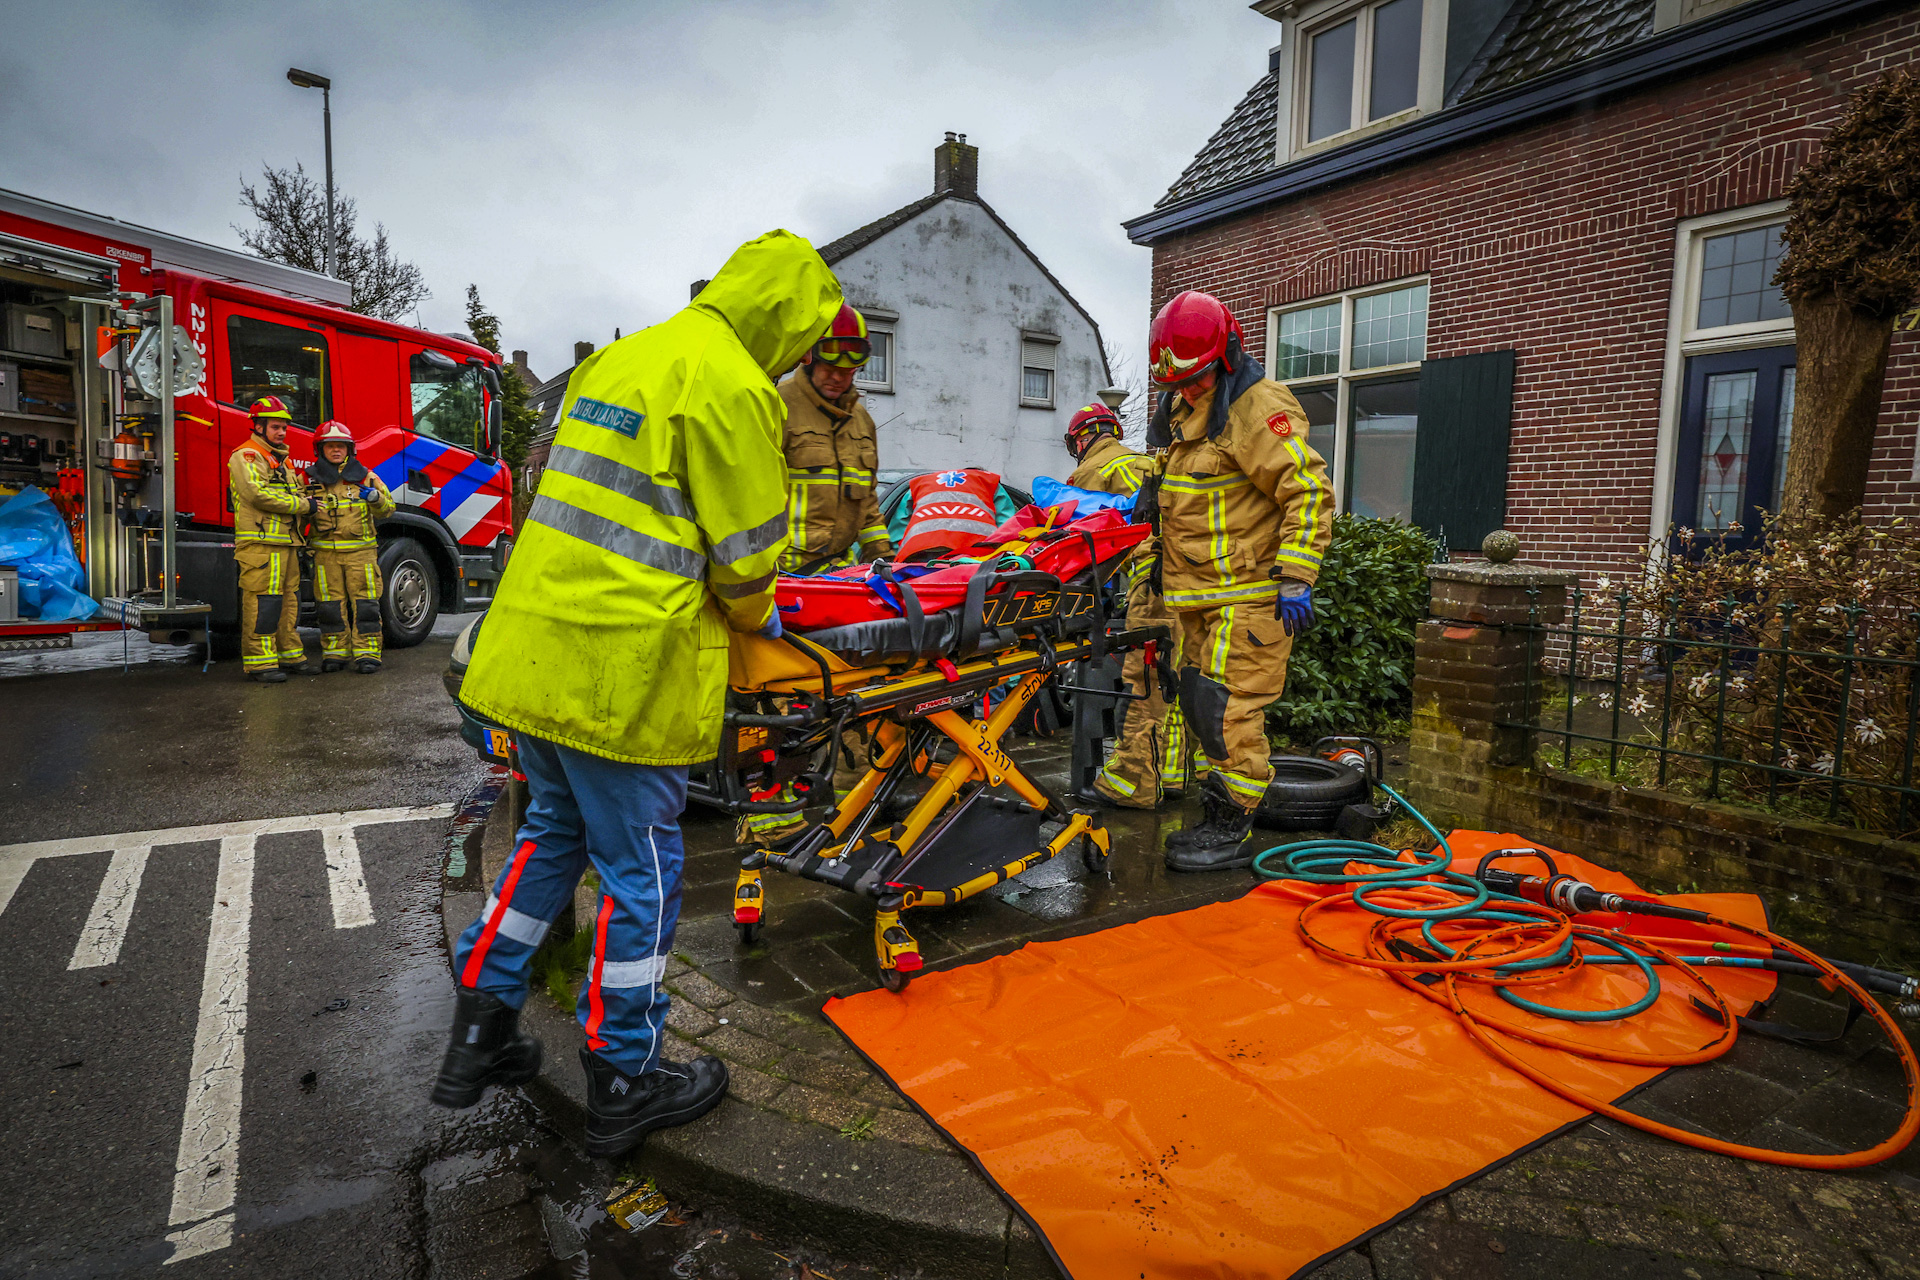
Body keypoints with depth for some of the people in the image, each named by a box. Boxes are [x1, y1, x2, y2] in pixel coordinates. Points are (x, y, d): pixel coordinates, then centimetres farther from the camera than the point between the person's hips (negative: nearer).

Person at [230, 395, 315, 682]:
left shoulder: (280, 459, 24)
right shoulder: (246, 455, -5)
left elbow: (292, 495, 30)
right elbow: (258, 494, -18)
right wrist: (303, 504, -12)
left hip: (285, 543, 9)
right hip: (260, 543, -9)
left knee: (288, 600, 11)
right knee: (262, 602, -9)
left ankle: (290, 656, 18)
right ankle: (259, 662, -7)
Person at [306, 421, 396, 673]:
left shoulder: (365, 477, 9)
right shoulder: (312, 481, 11)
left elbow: (387, 509, 5)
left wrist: (375, 497, -16)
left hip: (361, 551, -1)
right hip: (326, 553, 2)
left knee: (365, 604, -4)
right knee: (330, 606, 4)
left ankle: (367, 654, 0)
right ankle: (335, 653, 13)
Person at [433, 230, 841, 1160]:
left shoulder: (618, 359, 15)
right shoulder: (730, 386, -13)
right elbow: (745, 550, -12)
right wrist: (757, 618, 10)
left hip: (530, 647, 9)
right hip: (622, 672, -9)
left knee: (554, 833, 24)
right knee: (641, 873, 6)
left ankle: (479, 1034, 35)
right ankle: (624, 1085, 24)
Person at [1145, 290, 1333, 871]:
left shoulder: (1257, 407, -13)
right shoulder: (1182, 410, 16)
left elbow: (1309, 491, -17)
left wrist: (1295, 577, -22)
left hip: (1249, 592, -9)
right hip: (1198, 593, 9)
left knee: (1225, 706, -9)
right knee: (1200, 704, 11)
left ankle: (1230, 830, 2)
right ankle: (1221, 811, 23)